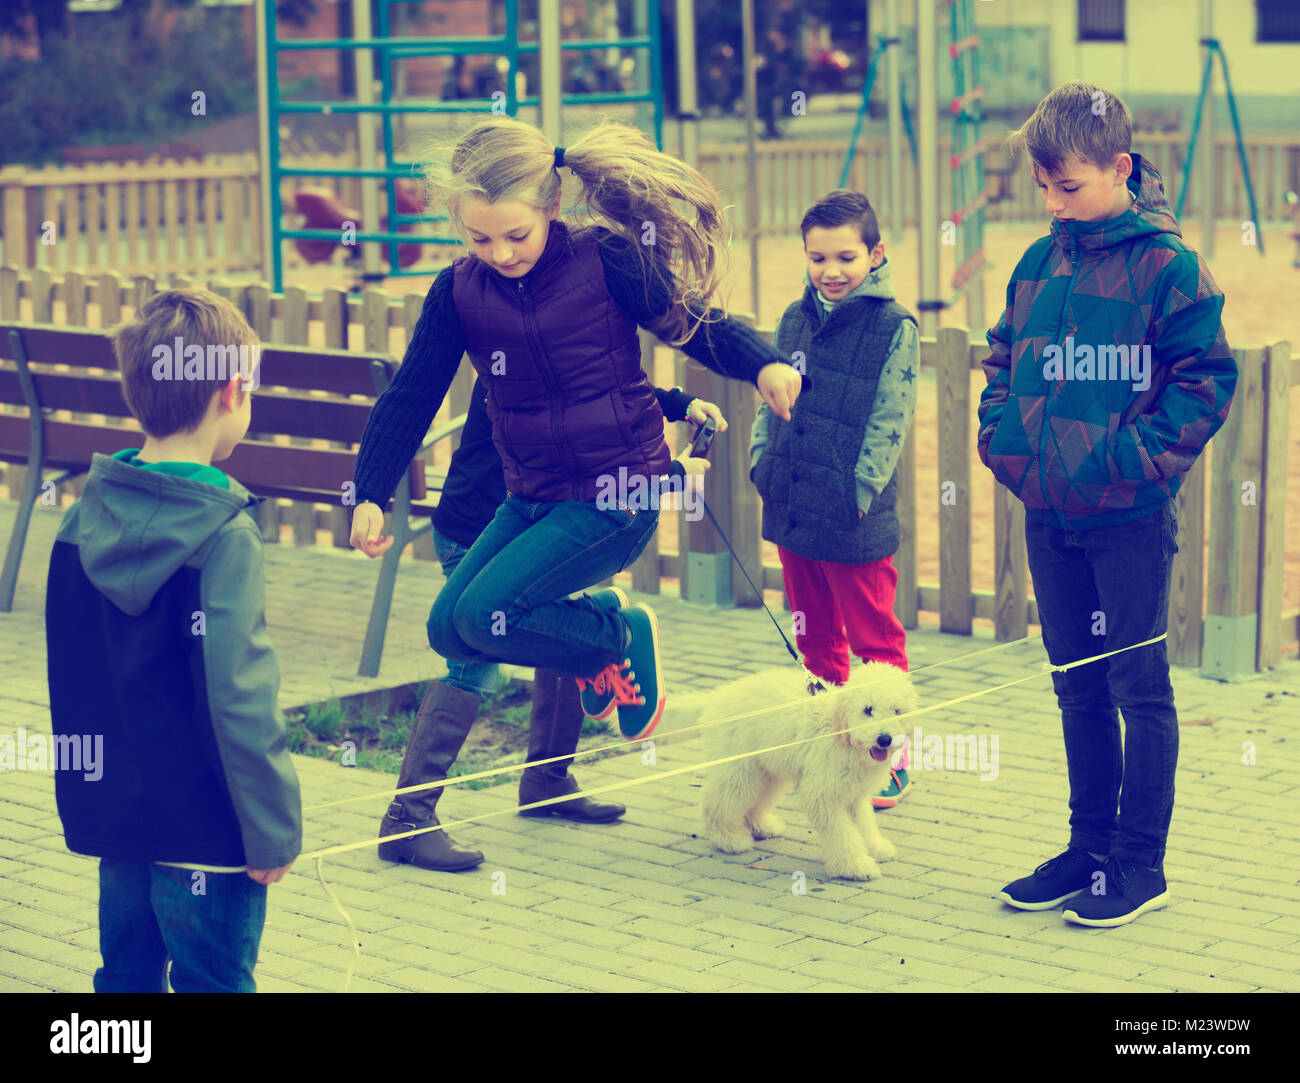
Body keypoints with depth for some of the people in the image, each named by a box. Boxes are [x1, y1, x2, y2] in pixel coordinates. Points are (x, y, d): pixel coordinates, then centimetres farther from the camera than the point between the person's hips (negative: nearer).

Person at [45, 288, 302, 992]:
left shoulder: (84, 517, 2)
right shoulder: (223, 536, -19)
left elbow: (68, 673, 10)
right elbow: (240, 696, -21)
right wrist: (274, 826, -13)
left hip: (112, 810, 7)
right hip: (205, 826, -7)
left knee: (128, 977, 18)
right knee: (211, 981, 4)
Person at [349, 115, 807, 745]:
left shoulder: (605, 261, -12)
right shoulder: (458, 292, -1)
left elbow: (693, 323, -3)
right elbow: (410, 396, 3)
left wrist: (764, 366, -23)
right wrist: (369, 495, -6)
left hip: (619, 497, -6)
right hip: (532, 497, 6)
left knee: (485, 614, -20)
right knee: (449, 630, 2)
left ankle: (621, 638, 6)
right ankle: (596, 621, 20)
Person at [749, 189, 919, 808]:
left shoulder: (894, 328, -8)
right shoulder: (794, 320, 9)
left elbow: (889, 424, -10)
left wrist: (859, 492, -15)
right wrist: (760, 460, 5)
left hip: (856, 523, -6)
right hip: (790, 510, 6)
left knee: (874, 641, 2)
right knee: (816, 639, 16)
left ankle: (889, 759, 11)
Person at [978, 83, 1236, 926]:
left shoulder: (1167, 266, -10)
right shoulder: (1038, 263, 8)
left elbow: (1206, 378, -11)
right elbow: (1004, 358, 20)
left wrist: (1139, 456, -16)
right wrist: (1001, 432, 5)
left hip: (1129, 516, -6)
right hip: (1048, 511, 6)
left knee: (1140, 687, 2)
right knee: (1080, 689, 14)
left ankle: (1141, 865, 10)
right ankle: (1089, 849, 24)